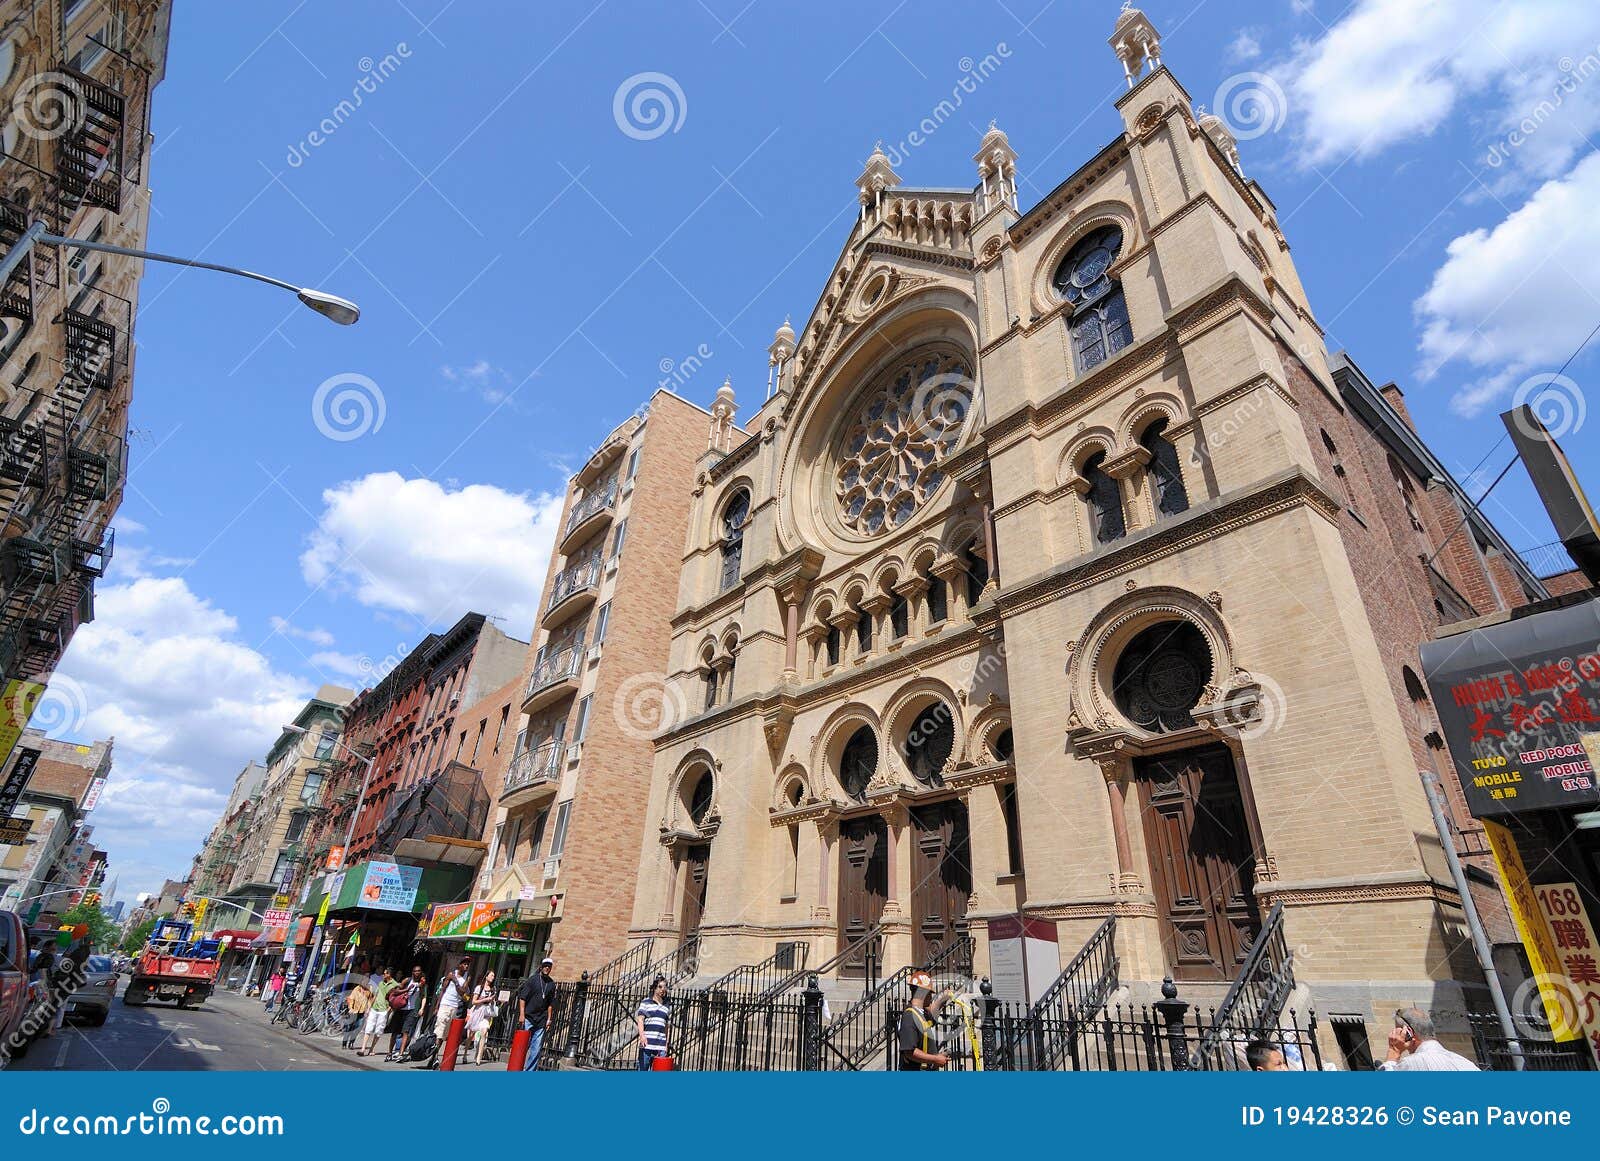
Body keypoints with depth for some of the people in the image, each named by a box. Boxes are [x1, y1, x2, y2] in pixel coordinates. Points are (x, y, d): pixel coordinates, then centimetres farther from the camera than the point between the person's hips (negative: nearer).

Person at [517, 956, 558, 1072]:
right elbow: (522, 998, -6)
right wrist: (522, 1015, -14)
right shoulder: (532, 979, -2)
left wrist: (549, 1019, 7)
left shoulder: (552, 984, 10)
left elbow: (550, 1004, 14)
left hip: (541, 1021, 4)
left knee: (536, 1049, 5)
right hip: (528, 1018, -4)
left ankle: (529, 1071, 13)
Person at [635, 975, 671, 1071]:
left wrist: (666, 1045, 16)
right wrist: (642, 1035, -22)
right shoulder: (646, 1002, 5)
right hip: (647, 1044, -3)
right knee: (643, 1069, -2)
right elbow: (640, 1019, -6)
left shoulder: (667, 1006, 17)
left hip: (661, 1046, 3)